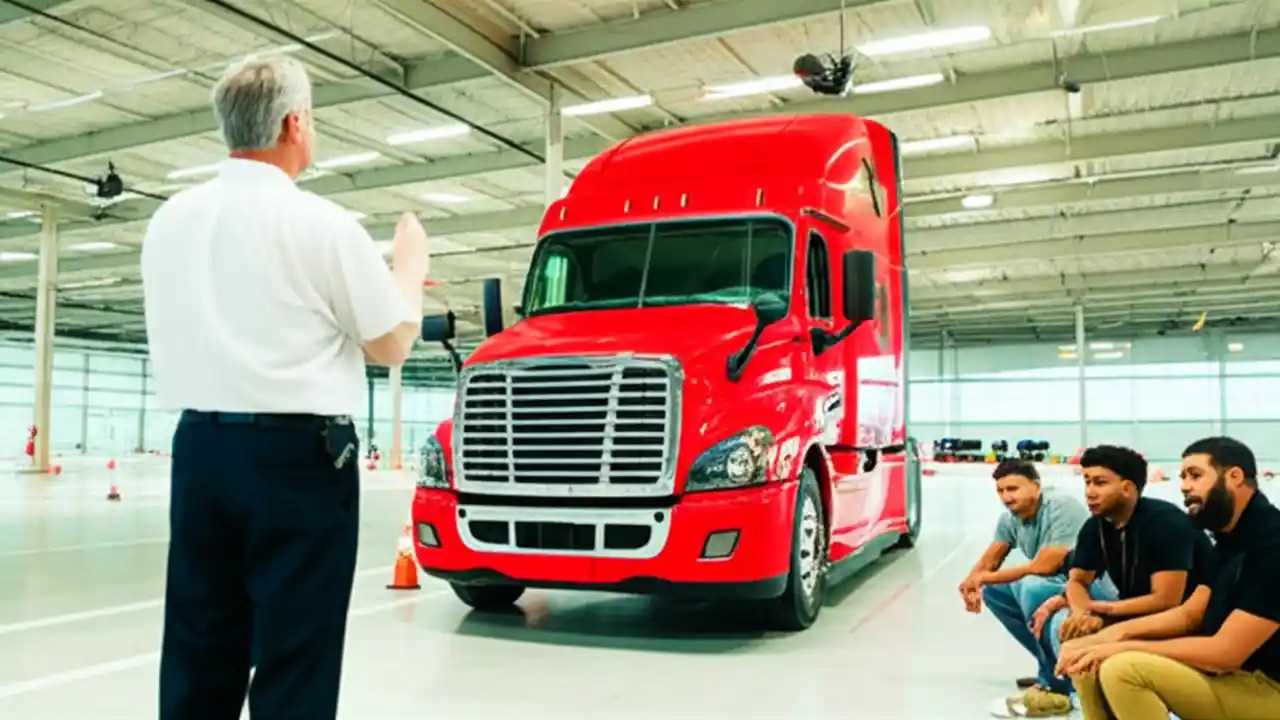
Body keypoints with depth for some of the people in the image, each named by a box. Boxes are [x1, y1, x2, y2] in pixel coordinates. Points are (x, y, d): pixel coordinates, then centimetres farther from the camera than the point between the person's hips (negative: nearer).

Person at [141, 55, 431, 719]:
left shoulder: (169, 220, 8)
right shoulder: (320, 223, -10)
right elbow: (391, 343, -3)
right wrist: (410, 261, 13)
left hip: (198, 446, 6)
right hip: (299, 453, -6)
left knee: (197, 649, 14)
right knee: (295, 653, 2)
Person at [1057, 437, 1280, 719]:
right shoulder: (1232, 537, 9)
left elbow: (1225, 652, -23)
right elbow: (1189, 614, 12)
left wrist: (1124, 647, -17)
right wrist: (1119, 632, -5)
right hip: (1228, 672, 9)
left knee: (1124, 668, -28)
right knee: (1089, 662, -1)